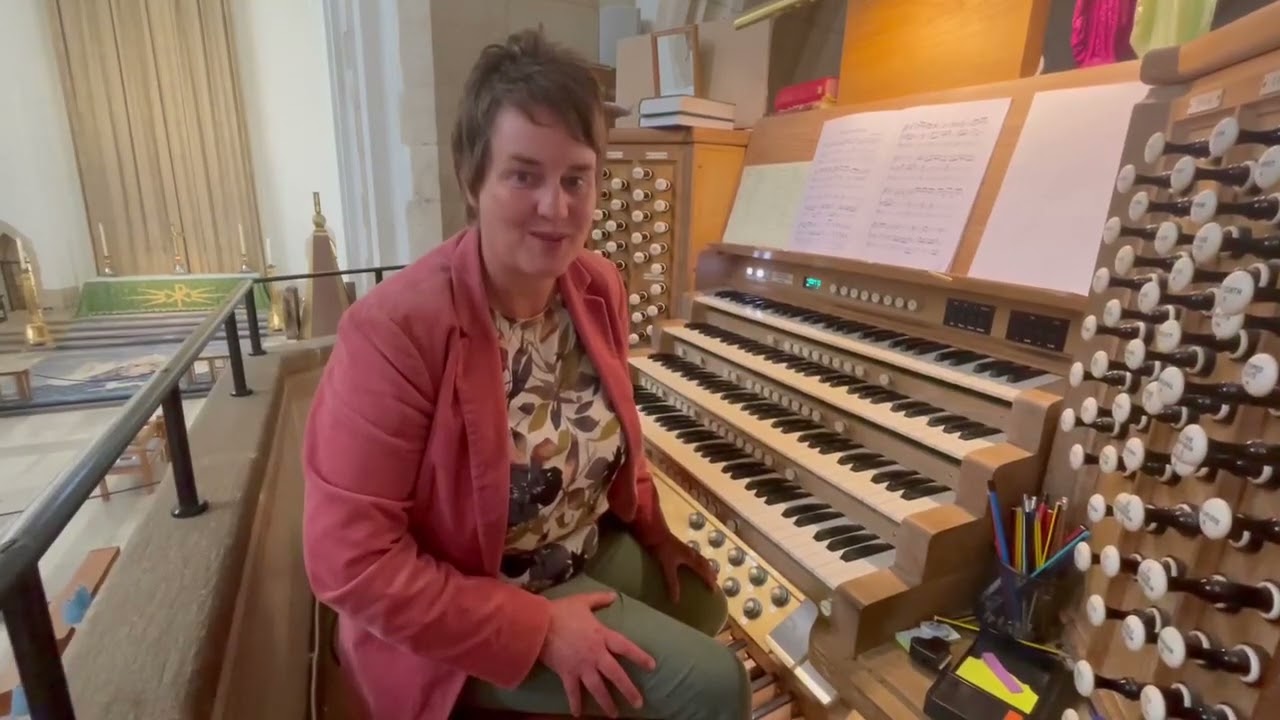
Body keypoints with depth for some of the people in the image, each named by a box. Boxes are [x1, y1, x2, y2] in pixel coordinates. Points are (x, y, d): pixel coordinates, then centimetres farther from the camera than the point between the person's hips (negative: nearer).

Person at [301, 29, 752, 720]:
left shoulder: (600, 288, -9)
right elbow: (351, 560, -26)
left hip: (588, 549, 7)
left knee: (705, 605, 23)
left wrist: (654, 532, 5)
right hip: (456, 614, -6)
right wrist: (539, 629, -25)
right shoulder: (396, 329, -30)